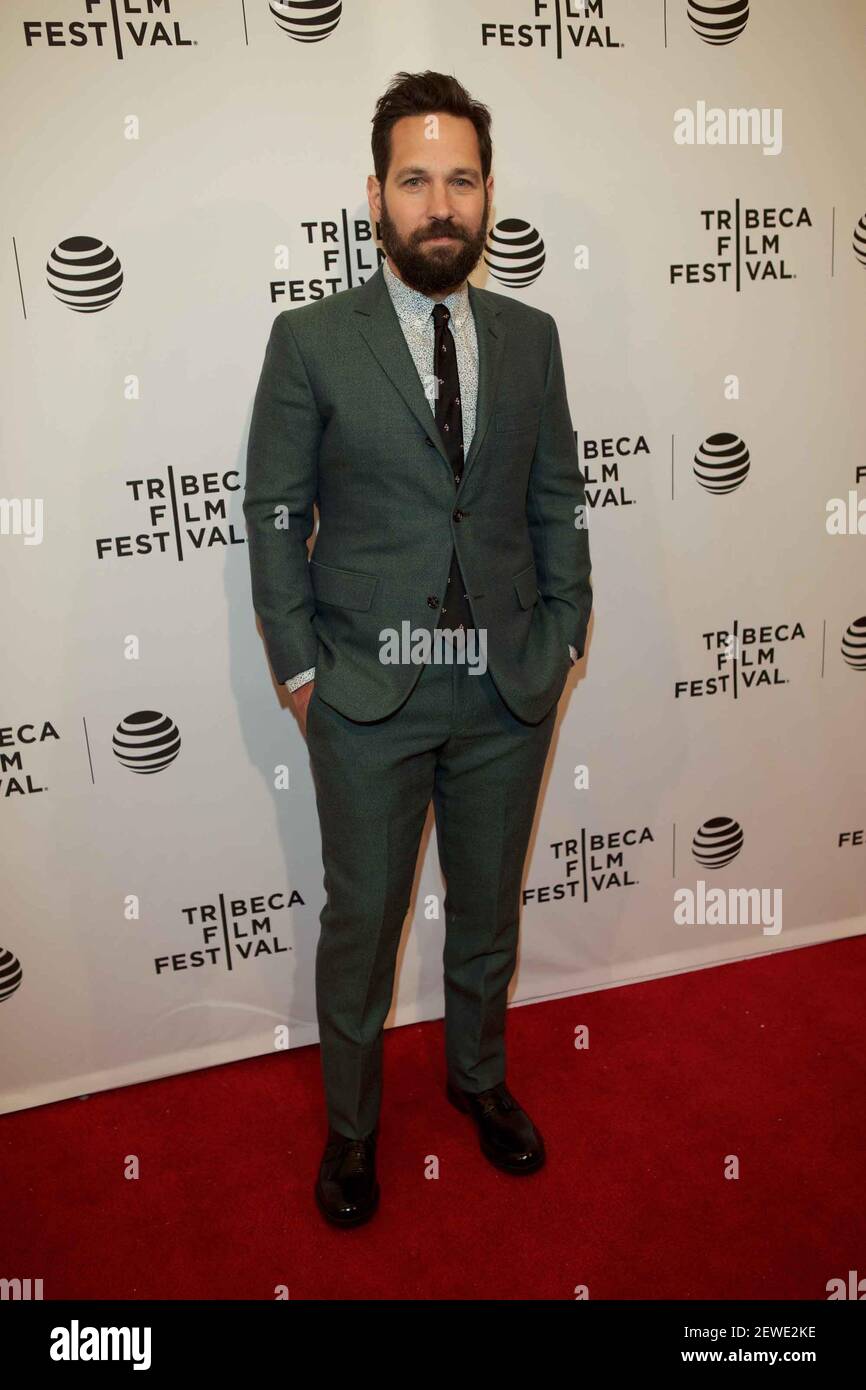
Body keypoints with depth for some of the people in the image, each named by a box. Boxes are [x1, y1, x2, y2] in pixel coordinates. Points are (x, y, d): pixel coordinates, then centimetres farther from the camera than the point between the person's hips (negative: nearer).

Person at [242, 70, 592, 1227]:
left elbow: (559, 500, 9)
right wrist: (298, 667, -6)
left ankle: (479, 1077, 46)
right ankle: (350, 1124, 37)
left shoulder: (530, 337, 6)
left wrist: (565, 636, 3)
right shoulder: (310, 340, -3)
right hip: (367, 696, -2)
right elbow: (274, 514, -2)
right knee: (361, 924, 11)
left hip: (510, 694, 3)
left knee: (489, 907, 19)